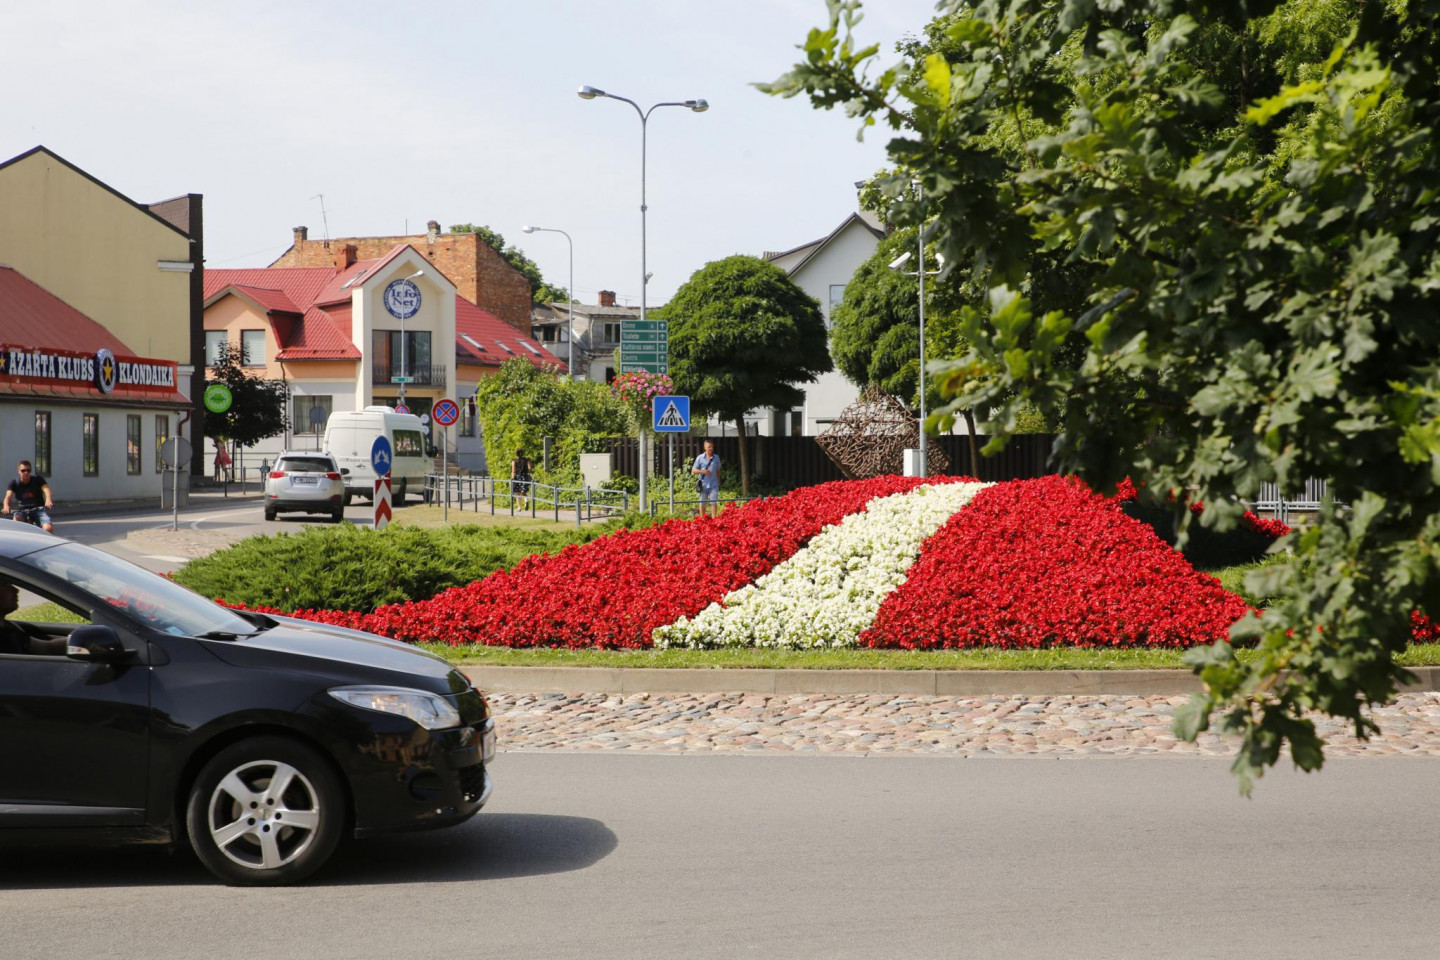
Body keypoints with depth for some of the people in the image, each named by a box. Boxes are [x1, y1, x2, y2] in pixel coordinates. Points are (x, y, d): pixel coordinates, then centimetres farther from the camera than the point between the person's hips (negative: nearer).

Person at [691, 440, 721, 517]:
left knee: (714, 502, -6)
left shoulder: (716, 458, 8)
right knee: (702, 503, 6)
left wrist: (718, 482, 17)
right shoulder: (700, 458, 2)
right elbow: (693, 470, 2)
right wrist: (702, 471, -15)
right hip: (703, 484, 0)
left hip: (713, 485, 0)